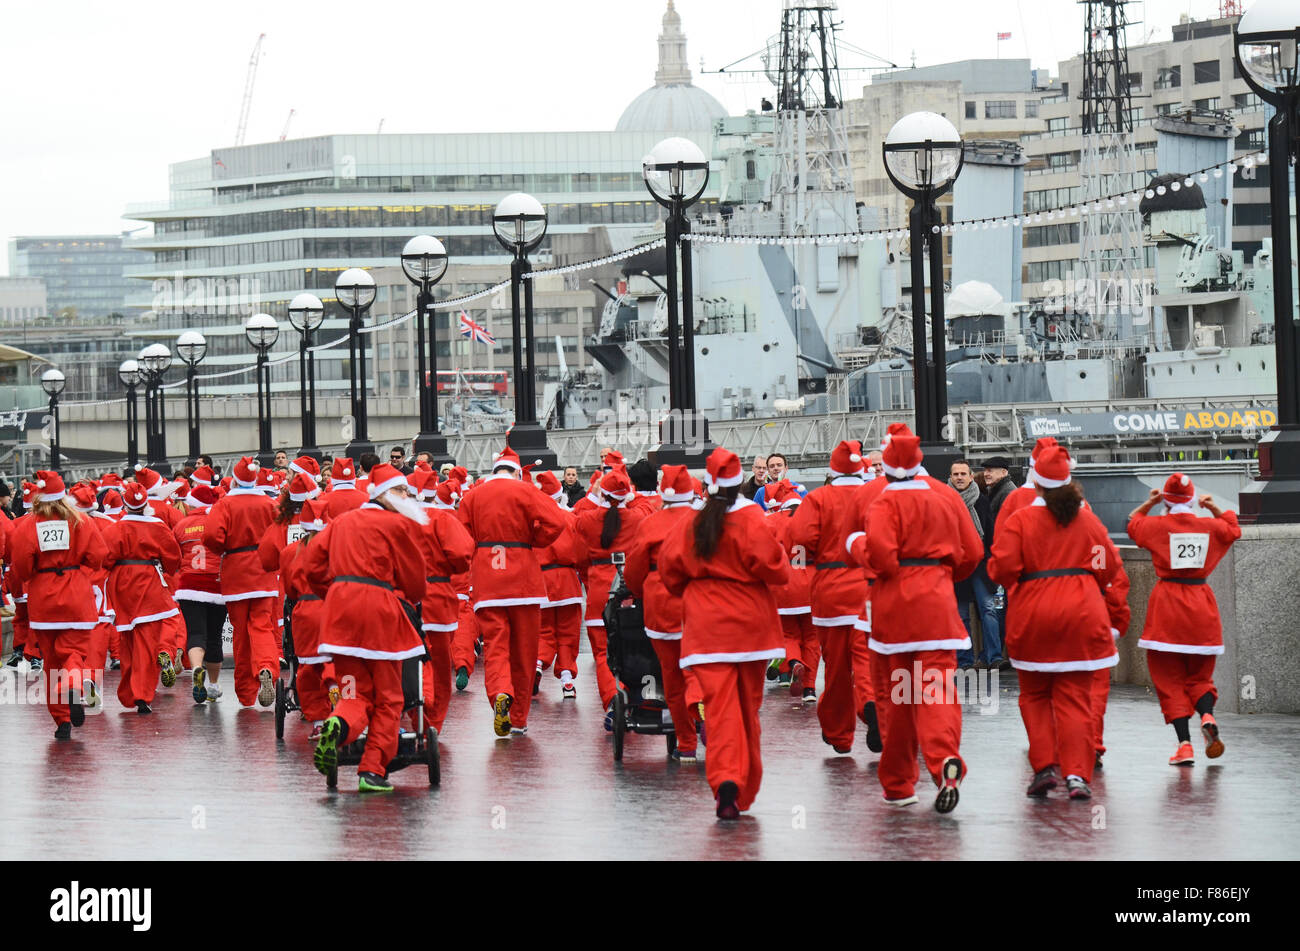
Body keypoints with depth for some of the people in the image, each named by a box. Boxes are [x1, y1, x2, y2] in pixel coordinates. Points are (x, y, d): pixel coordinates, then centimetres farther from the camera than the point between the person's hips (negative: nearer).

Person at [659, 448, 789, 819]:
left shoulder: (691, 522, -1)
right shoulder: (750, 519, -10)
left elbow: (668, 566, 7)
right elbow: (770, 566, -13)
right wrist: (782, 565, 10)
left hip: (706, 625, 1)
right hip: (748, 622, 0)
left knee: (719, 704, -6)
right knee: (748, 705, 13)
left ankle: (726, 778, -28)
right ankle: (745, 792, 20)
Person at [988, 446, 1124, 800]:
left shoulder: (1020, 520, -4)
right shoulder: (1088, 521, 5)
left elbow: (1002, 569, -10)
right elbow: (1111, 568, 8)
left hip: (1033, 616, -2)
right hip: (1082, 617, 2)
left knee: (1034, 696, 13)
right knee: (1075, 697, 4)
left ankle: (1045, 767, 2)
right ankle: (1077, 773, -7)